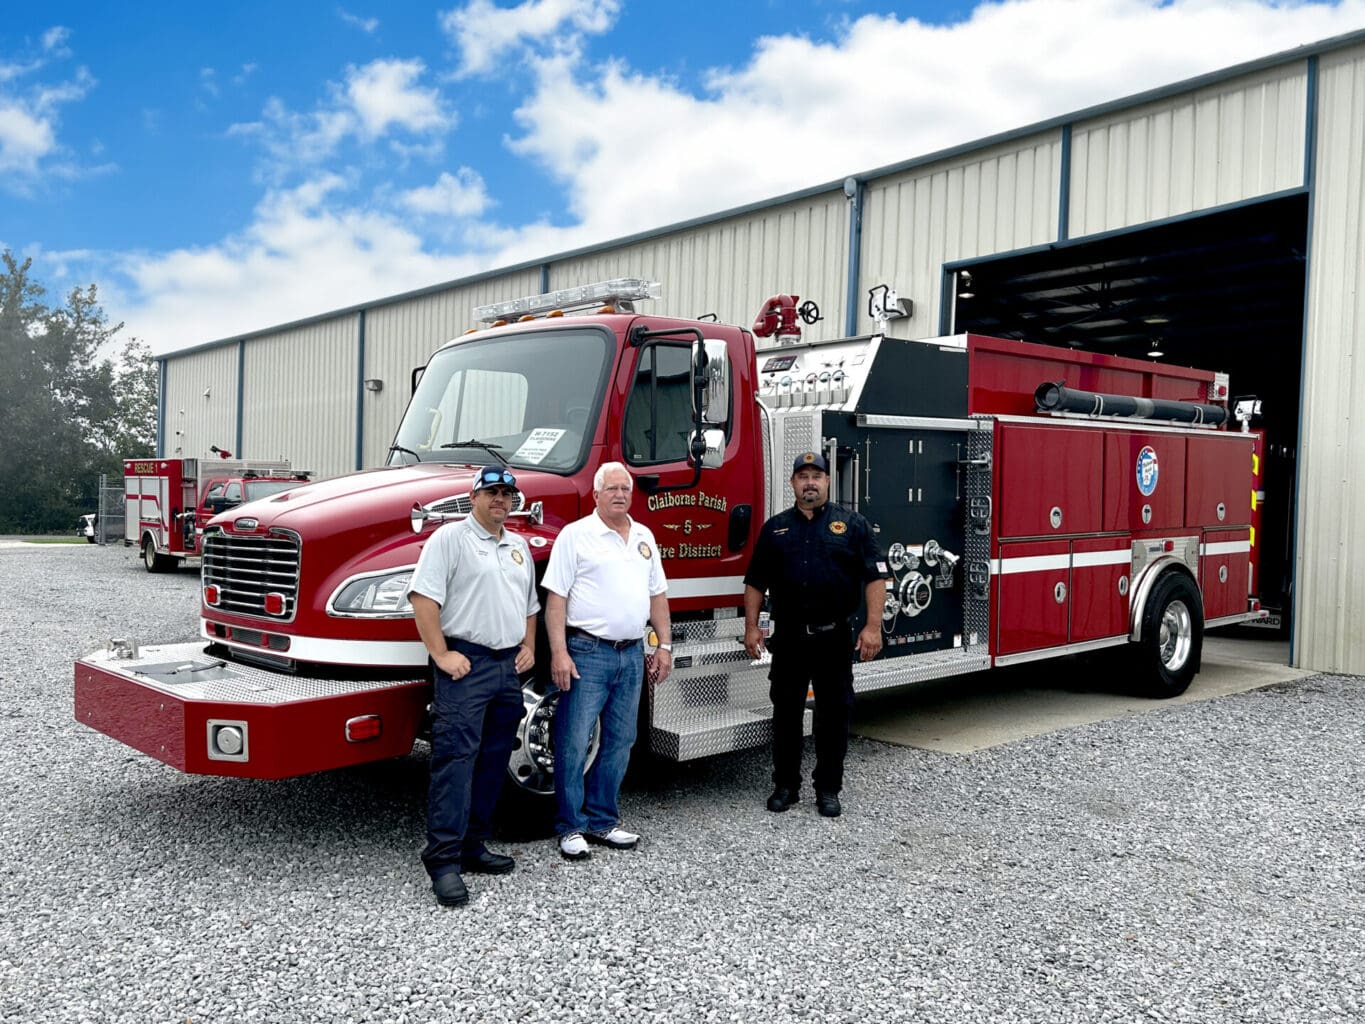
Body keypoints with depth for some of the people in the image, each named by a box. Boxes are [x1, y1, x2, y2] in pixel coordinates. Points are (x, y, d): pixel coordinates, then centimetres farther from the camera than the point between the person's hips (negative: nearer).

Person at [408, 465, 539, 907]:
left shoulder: (518, 546, 19)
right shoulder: (450, 538, -5)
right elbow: (423, 596, -14)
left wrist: (528, 646, 14)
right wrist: (442, 655, -17)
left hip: (508, 667, 8)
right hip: (466, 664, -8)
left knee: (493, 762, 10)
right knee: (455, 758, -11)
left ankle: (473, 846, 19)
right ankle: (443, 859, -9)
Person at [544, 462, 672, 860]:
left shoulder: (644, 537, 15)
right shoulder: (576, 535, -4)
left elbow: (657, 595, 19)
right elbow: (556, 597, -8)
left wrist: (665, 645, 12)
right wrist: (559, 652, -16)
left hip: (632, 654, 6)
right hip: (587, 652, -6)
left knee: (619, 741, 11)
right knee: (574, 743, -3)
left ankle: (601, 820, 22)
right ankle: (571, 828, 8)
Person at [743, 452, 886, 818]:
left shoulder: (852, 525, 2)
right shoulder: (775, 528, 9)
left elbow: (874, 577, -3)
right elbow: (755, 582, 10)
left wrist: (873, 627, -11)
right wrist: (751, 627, 2)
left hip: (834, 639, -1)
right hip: (788, 639, 2)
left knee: (834, 715, 5)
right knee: (786, 713, 8)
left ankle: (828, 789, 18)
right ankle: (785, 785, 21)